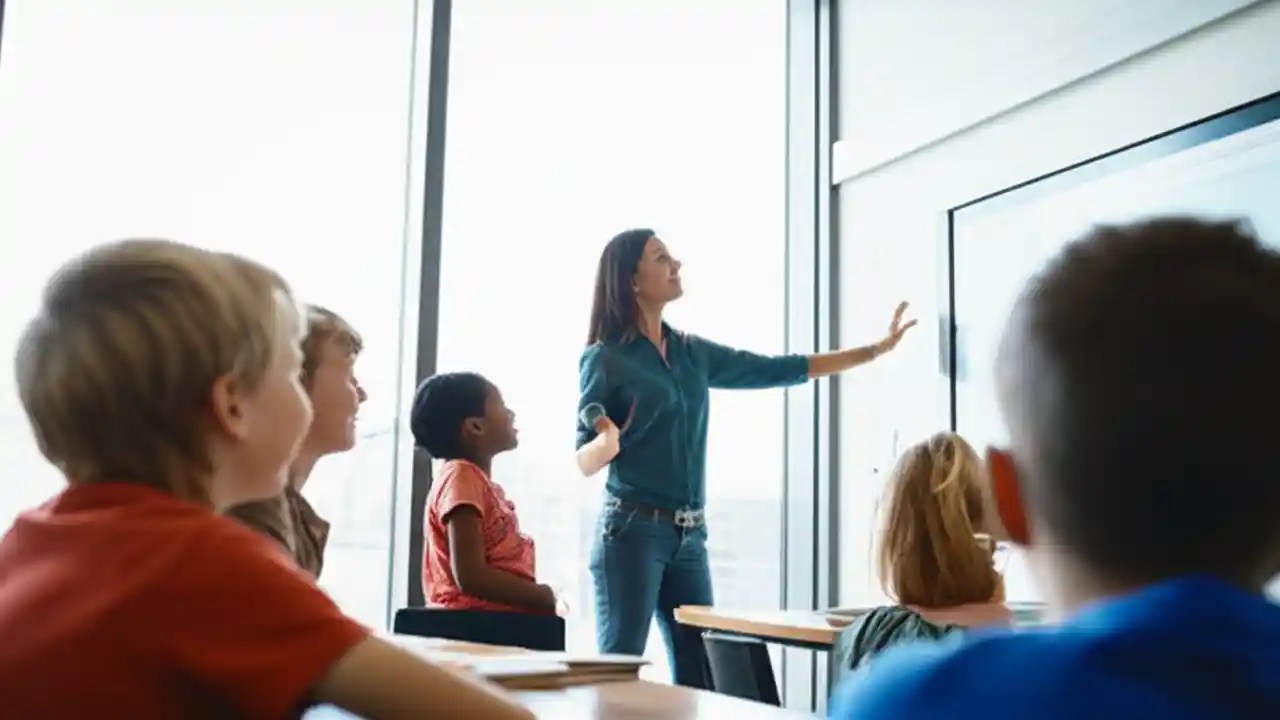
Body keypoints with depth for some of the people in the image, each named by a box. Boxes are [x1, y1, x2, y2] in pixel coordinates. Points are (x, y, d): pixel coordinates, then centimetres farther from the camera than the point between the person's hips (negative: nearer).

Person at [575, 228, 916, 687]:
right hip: (632, 530, -6)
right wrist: (608, 441, -30)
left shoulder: (693, 354, 12)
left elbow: (777, 371, 15)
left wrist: (876, 349, 14)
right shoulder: (605, 359, -6)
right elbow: (584, 463, -6)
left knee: (698, 675, 6)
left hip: (690, 534, 6)